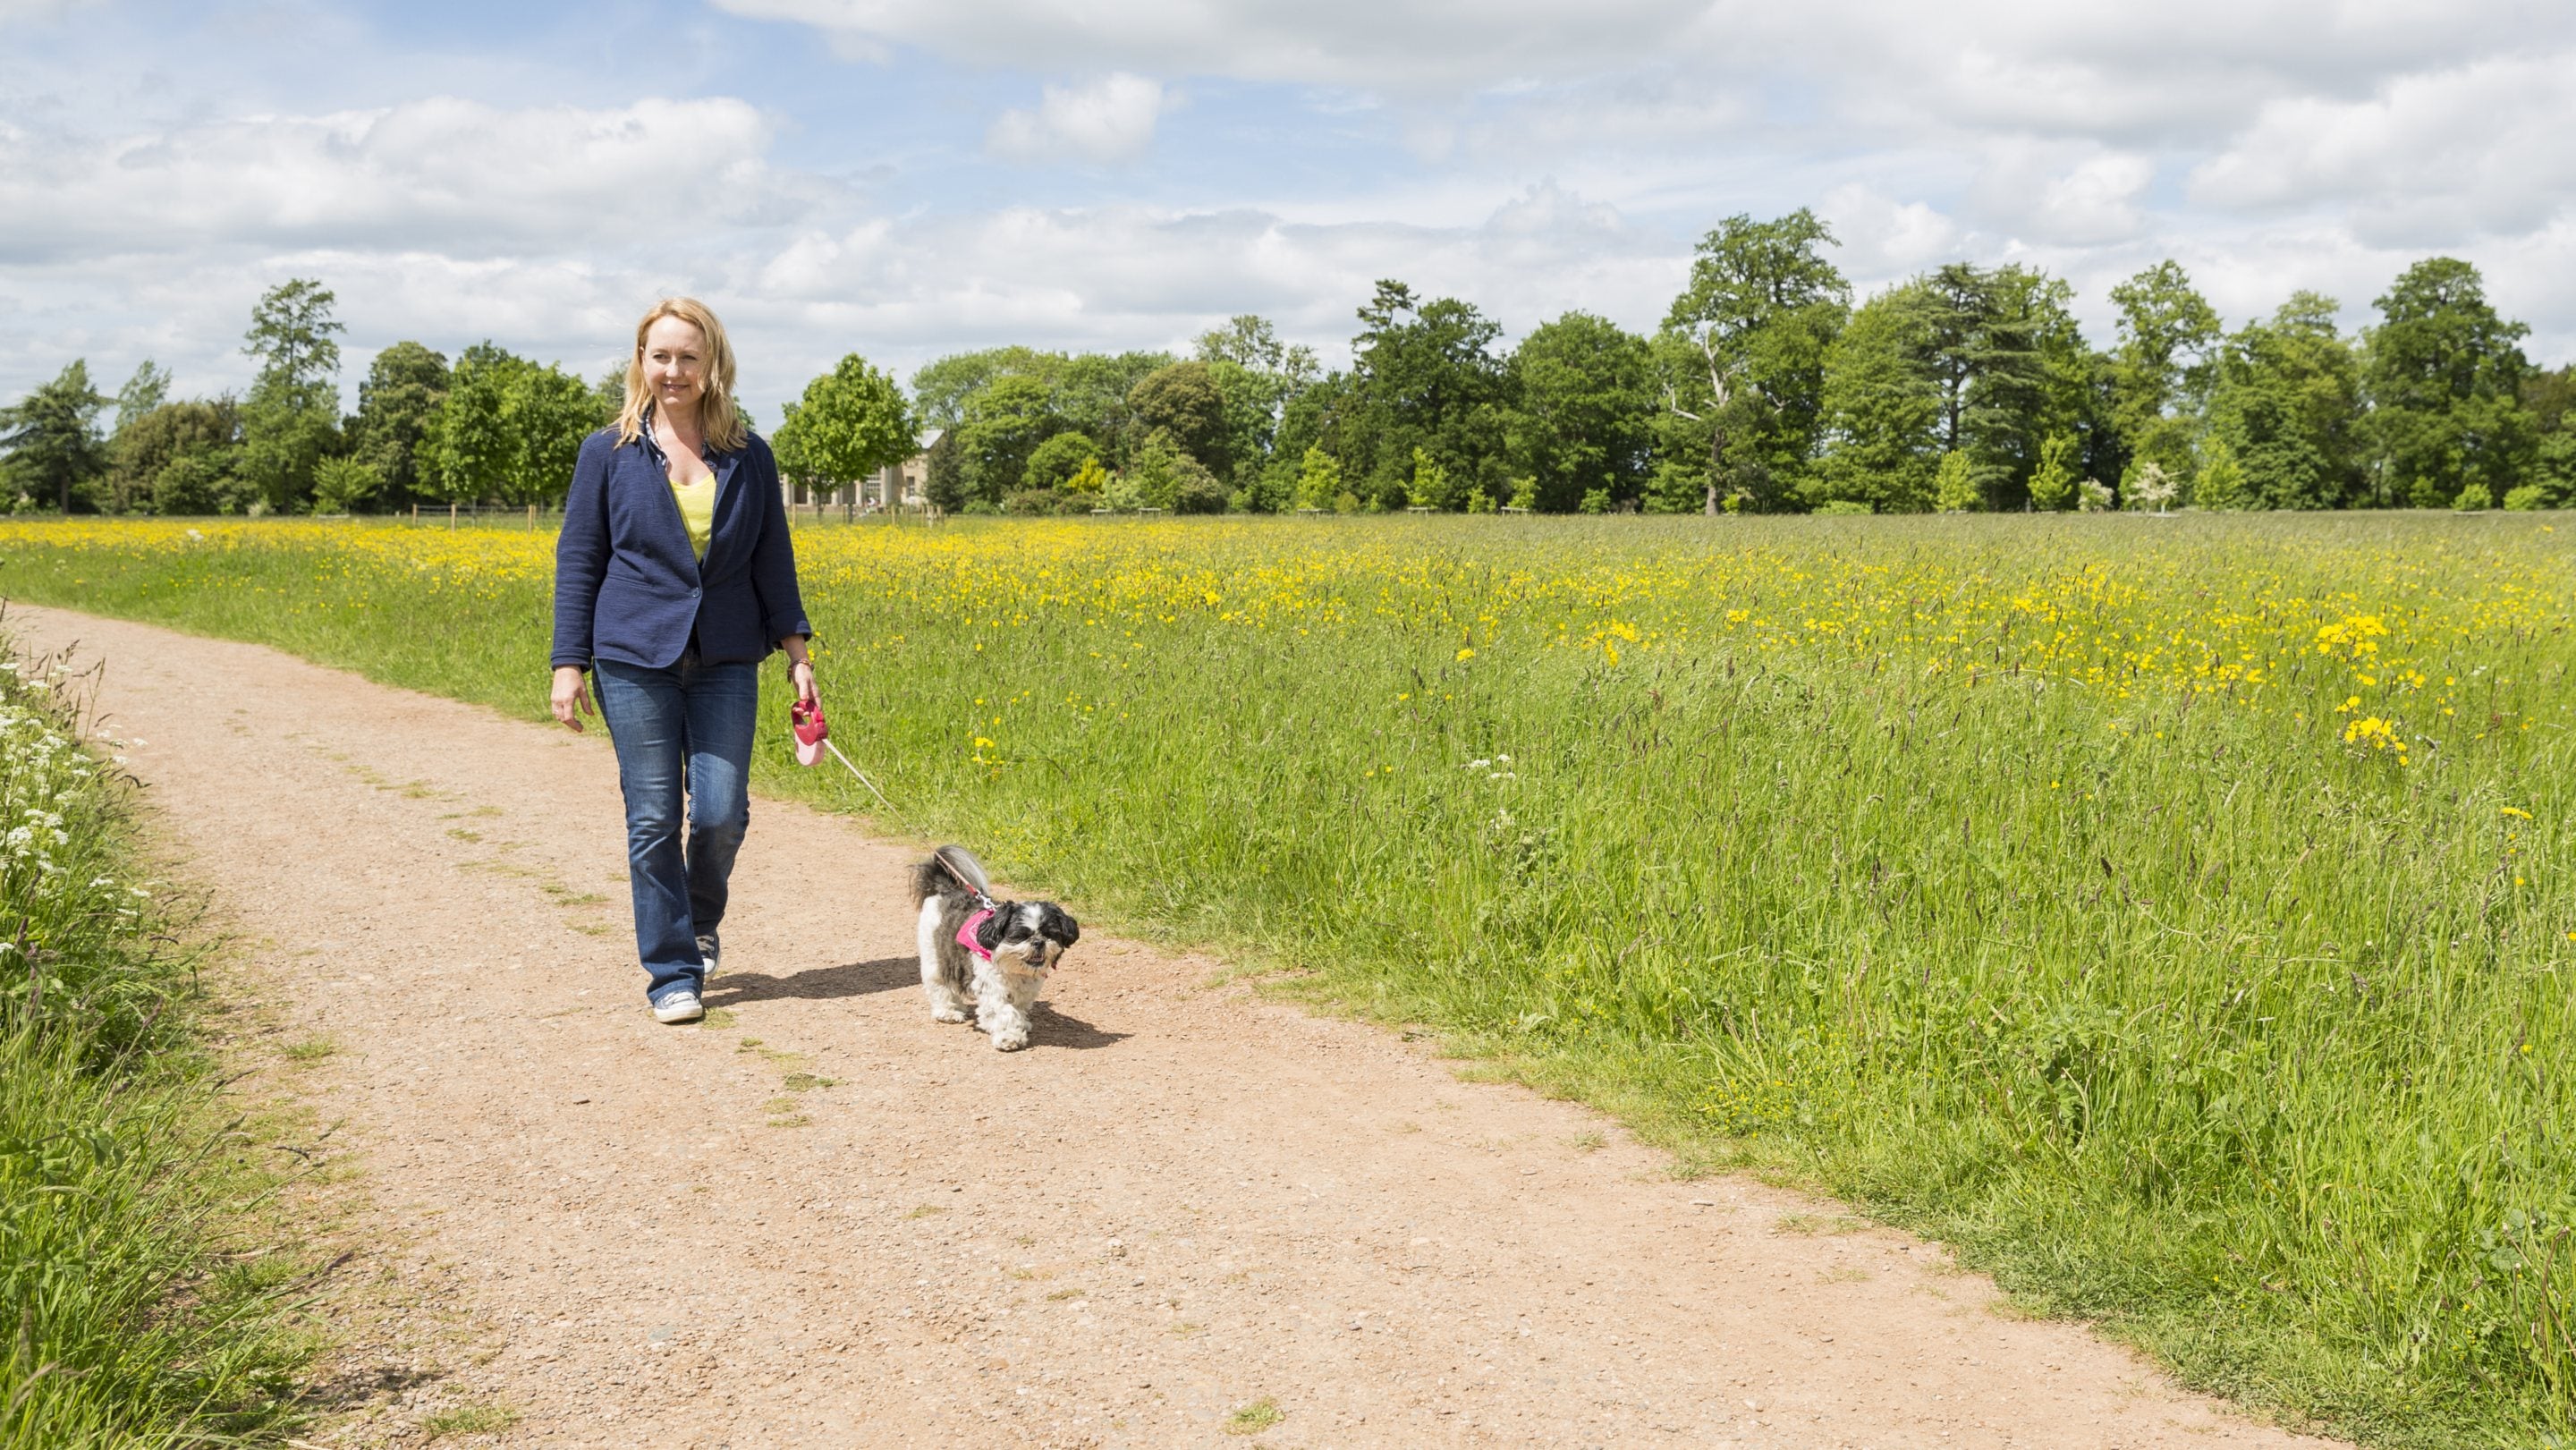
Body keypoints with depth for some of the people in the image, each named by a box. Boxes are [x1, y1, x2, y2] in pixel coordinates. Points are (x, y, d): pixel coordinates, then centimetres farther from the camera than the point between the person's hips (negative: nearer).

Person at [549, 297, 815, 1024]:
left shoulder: (749, 456, 6)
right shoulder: (608, 453, 2)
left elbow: (773, 561, 10)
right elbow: (578, 563, 4)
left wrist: (795, 645, 1)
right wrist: (569, 663, -2)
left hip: (725, 661, 2)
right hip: (637, 656, -1)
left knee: (722, 813, -3)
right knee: (653, 820, -1)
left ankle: (701, 918, 28)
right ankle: (672, 974, 11)